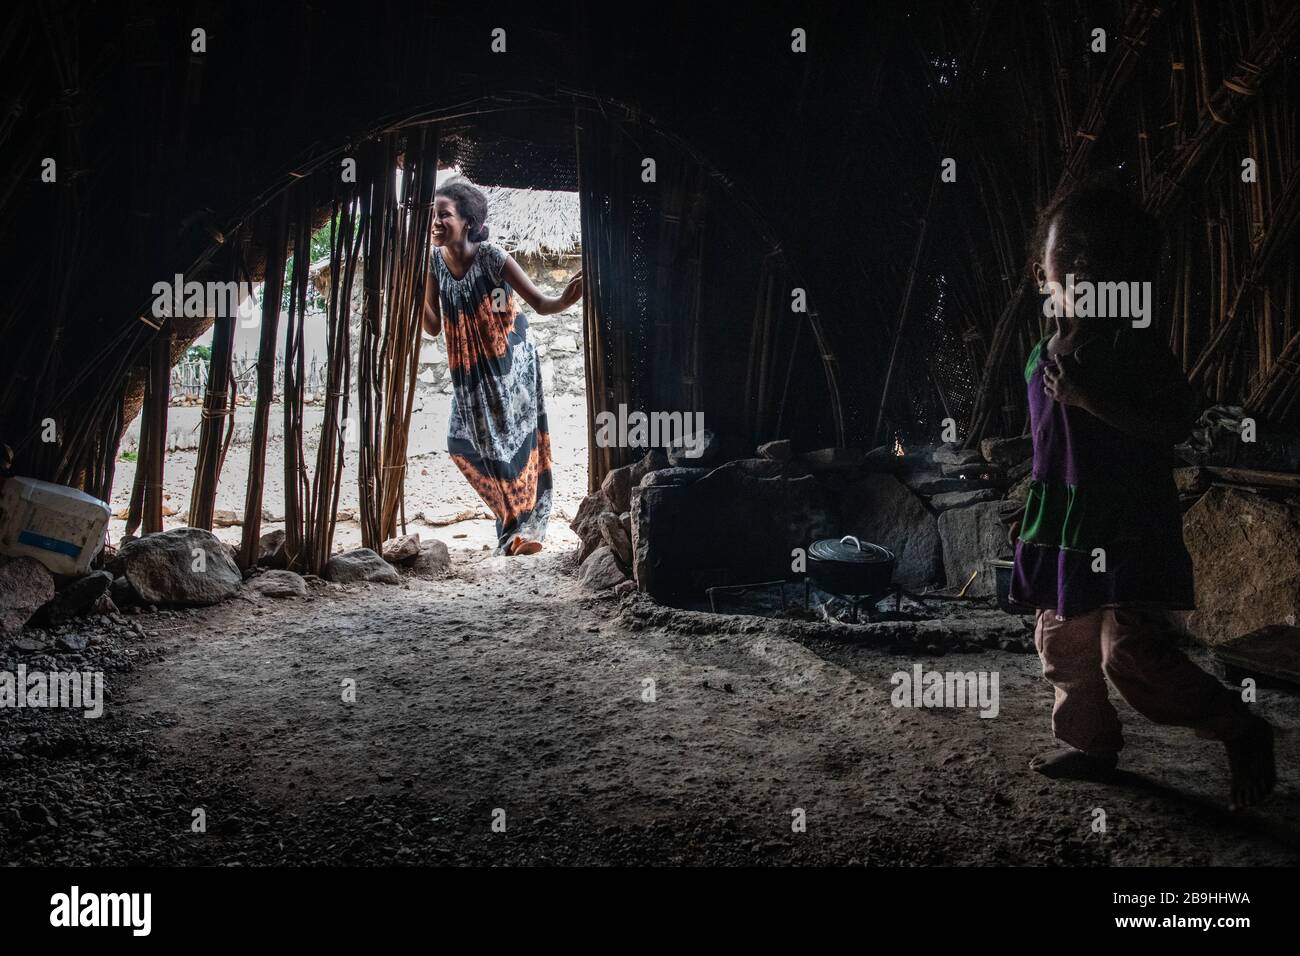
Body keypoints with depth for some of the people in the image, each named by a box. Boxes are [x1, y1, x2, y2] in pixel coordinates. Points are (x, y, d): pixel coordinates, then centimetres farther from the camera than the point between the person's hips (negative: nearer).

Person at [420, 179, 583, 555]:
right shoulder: (435, 261, -3)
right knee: (464, 444, 6)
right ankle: (511, 520, 25)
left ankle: (527, 526, 9)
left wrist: (566, 299, -38)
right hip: (469, 373, 6)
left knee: (516, 439, -3)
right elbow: (433, 326, 0)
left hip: (509, 365, -5)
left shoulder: (492, 256, -18)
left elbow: (539, 303, -16)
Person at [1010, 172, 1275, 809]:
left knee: (1133, 655, -15)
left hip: (1130, 525, -8)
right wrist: (1034, 515, 23)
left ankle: (1241, 731, 5)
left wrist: (1089, 398, -26)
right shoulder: (1044, 356, 11)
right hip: (1064, 528, 8)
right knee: (1062, 643, 16)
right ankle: (1090, 743, 36)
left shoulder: (1132, 341, -11)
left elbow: (1176, 421, -19)